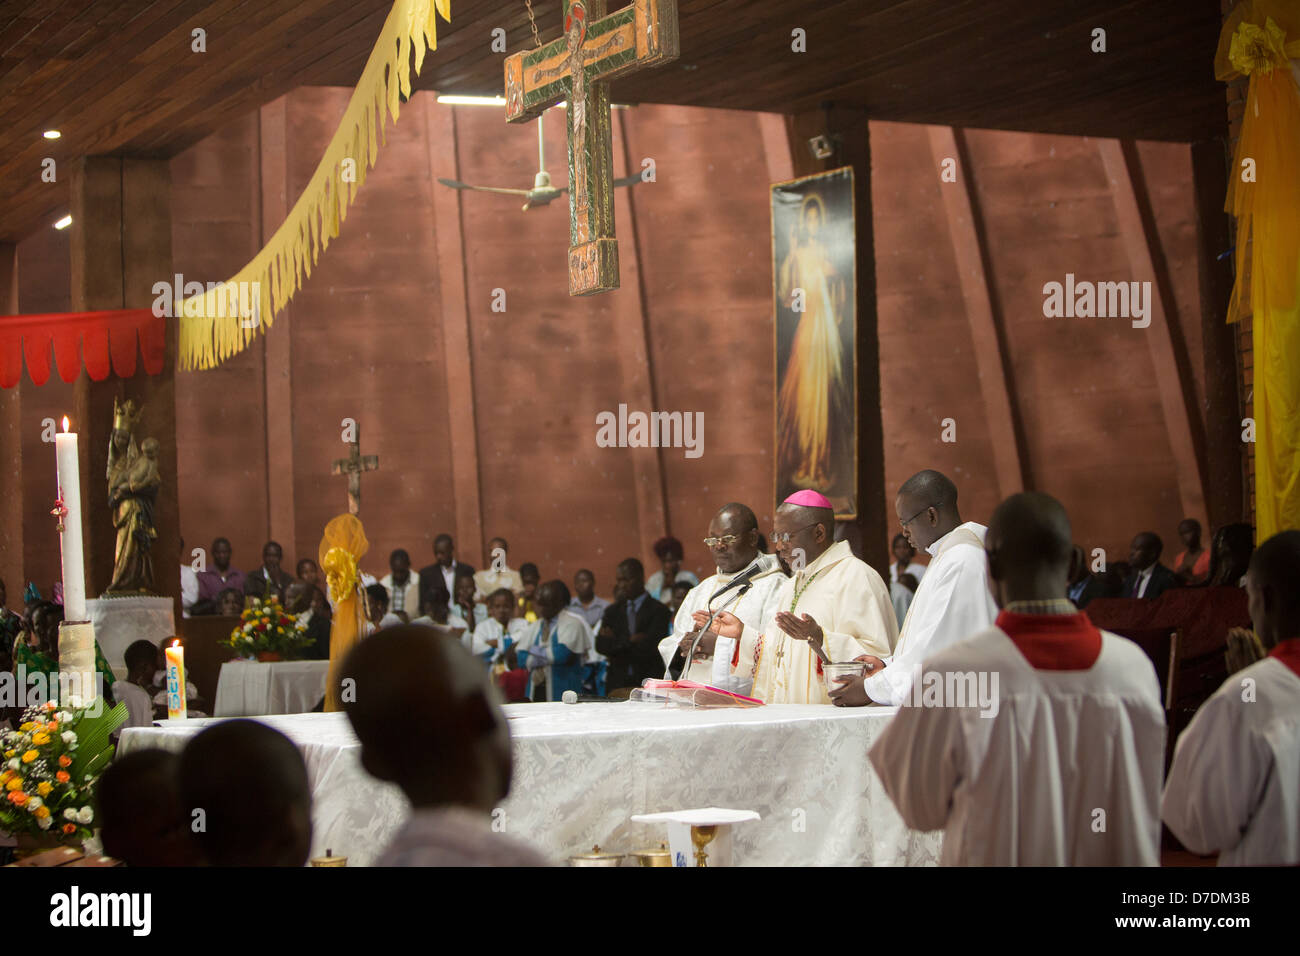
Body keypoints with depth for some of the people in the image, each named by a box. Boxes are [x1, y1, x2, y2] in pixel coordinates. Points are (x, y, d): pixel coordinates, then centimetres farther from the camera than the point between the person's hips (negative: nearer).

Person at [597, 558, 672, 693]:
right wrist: (630, 641, -12)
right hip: (617, 683, 4)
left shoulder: (658, 610, -1)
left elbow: (650, 648, -11)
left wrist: (615, 641, -5)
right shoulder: (612, 611, 14)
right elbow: (601, 646, 1)